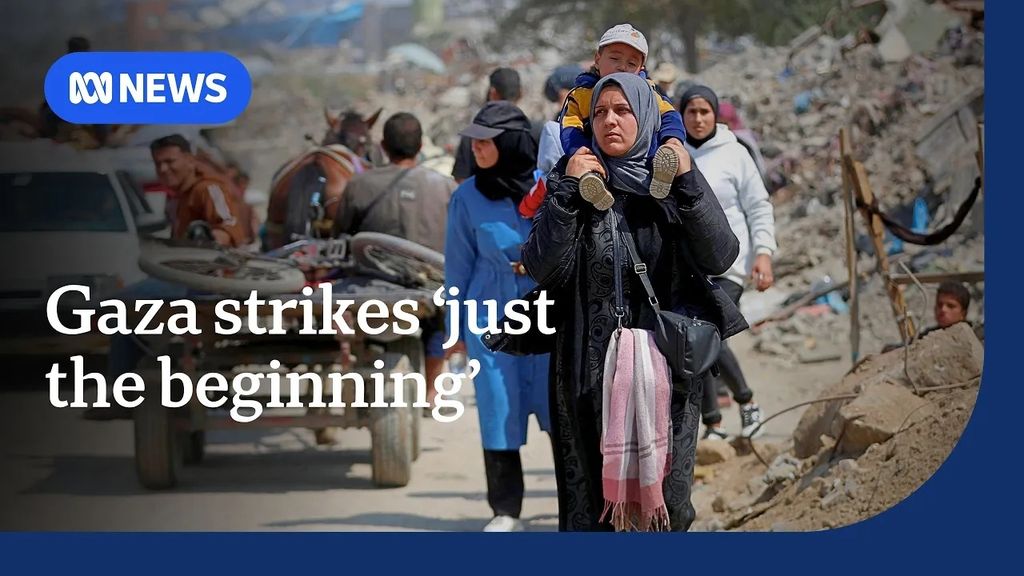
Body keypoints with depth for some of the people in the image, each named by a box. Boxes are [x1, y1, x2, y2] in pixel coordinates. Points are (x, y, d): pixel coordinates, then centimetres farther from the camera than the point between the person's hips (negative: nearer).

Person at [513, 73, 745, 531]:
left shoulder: (673, 184, 4)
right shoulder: (571, 180, 3)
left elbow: (720, 257, -9)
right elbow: (543, 268, -8)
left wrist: (688, 182, -15)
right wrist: (567, 192, -14)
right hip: (591, 369, 0)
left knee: (664, 497, 0)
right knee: (595, 496, 1)